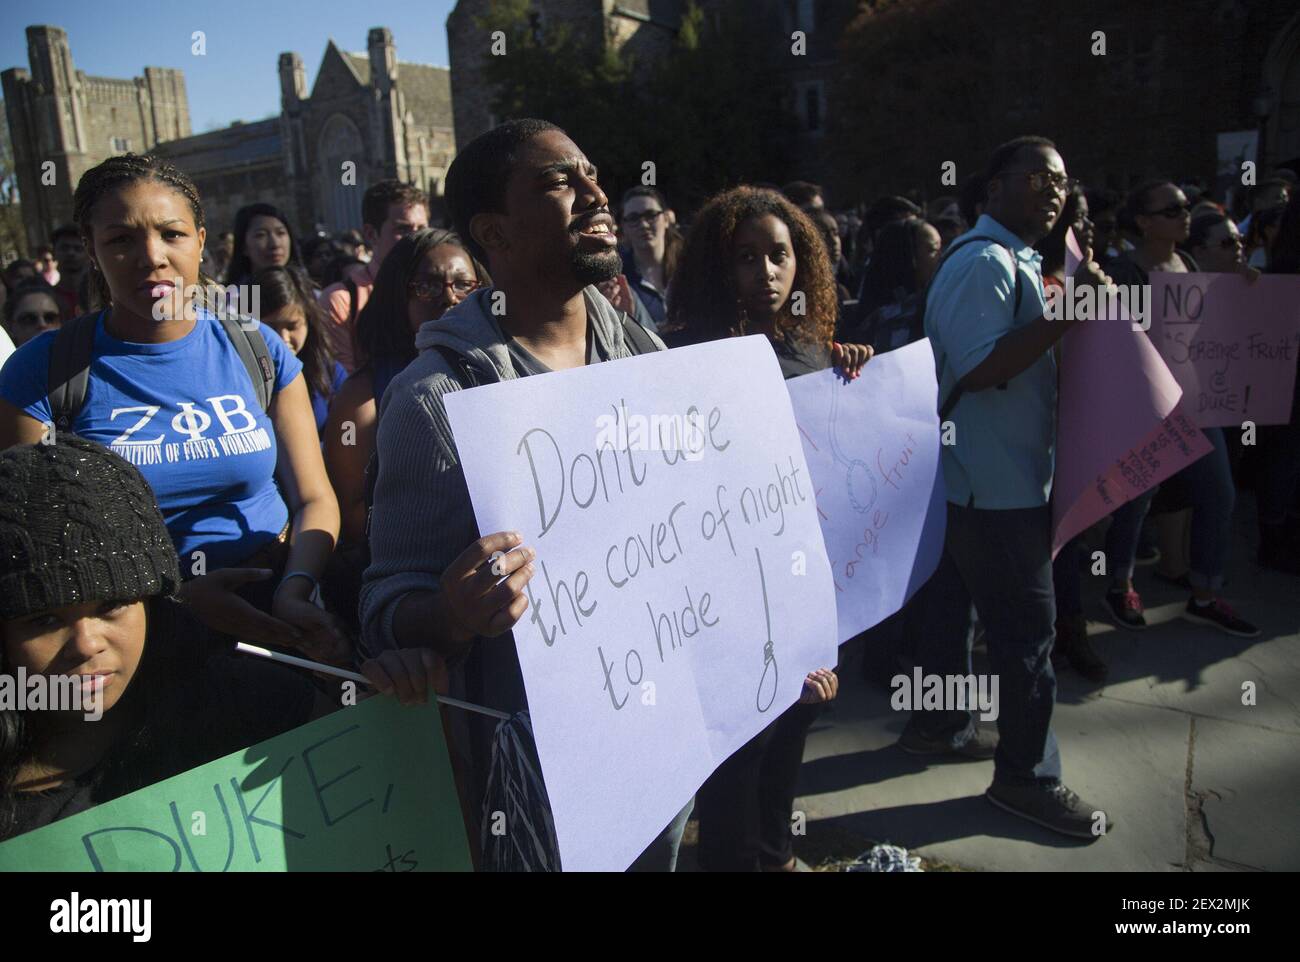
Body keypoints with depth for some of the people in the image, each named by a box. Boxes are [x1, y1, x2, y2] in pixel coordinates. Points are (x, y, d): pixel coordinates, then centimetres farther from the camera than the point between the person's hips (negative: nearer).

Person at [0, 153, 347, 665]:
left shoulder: (258, 349, 4)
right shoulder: (44, 370, -2)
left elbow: (314, 498, 2)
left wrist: (295, 591, -17)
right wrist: (175, 599, -16)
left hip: (271, 619, 1)